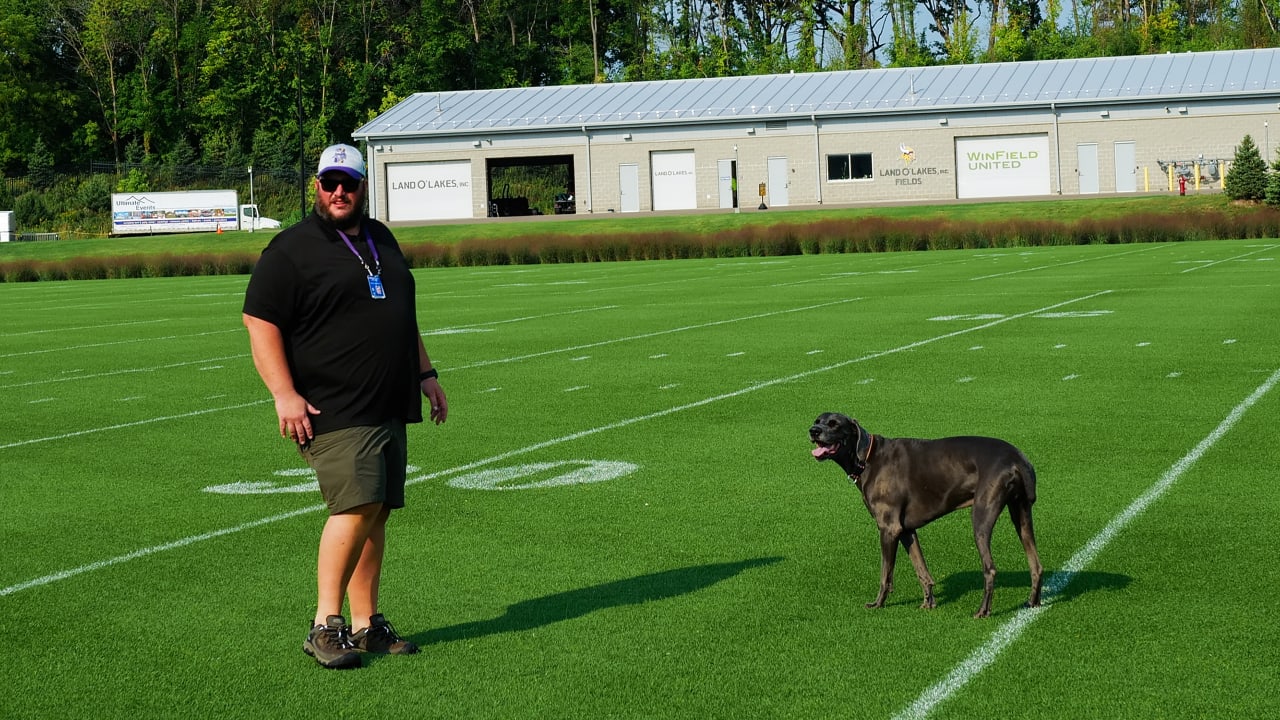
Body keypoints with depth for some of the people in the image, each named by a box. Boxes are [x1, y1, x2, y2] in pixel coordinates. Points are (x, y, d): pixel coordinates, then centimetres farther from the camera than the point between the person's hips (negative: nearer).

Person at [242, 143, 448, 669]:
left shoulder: (381, 240, 19)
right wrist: (285, 395, -17)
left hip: (389, 407, 7)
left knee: (376, 512, 6)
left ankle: (366, 626, 12)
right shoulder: (291, 249, -4)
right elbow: (260, 321, -9)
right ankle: (326, 626, -11)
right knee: (356, 505, -18)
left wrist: (425, 374, 24)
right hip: (333, 410, -7)